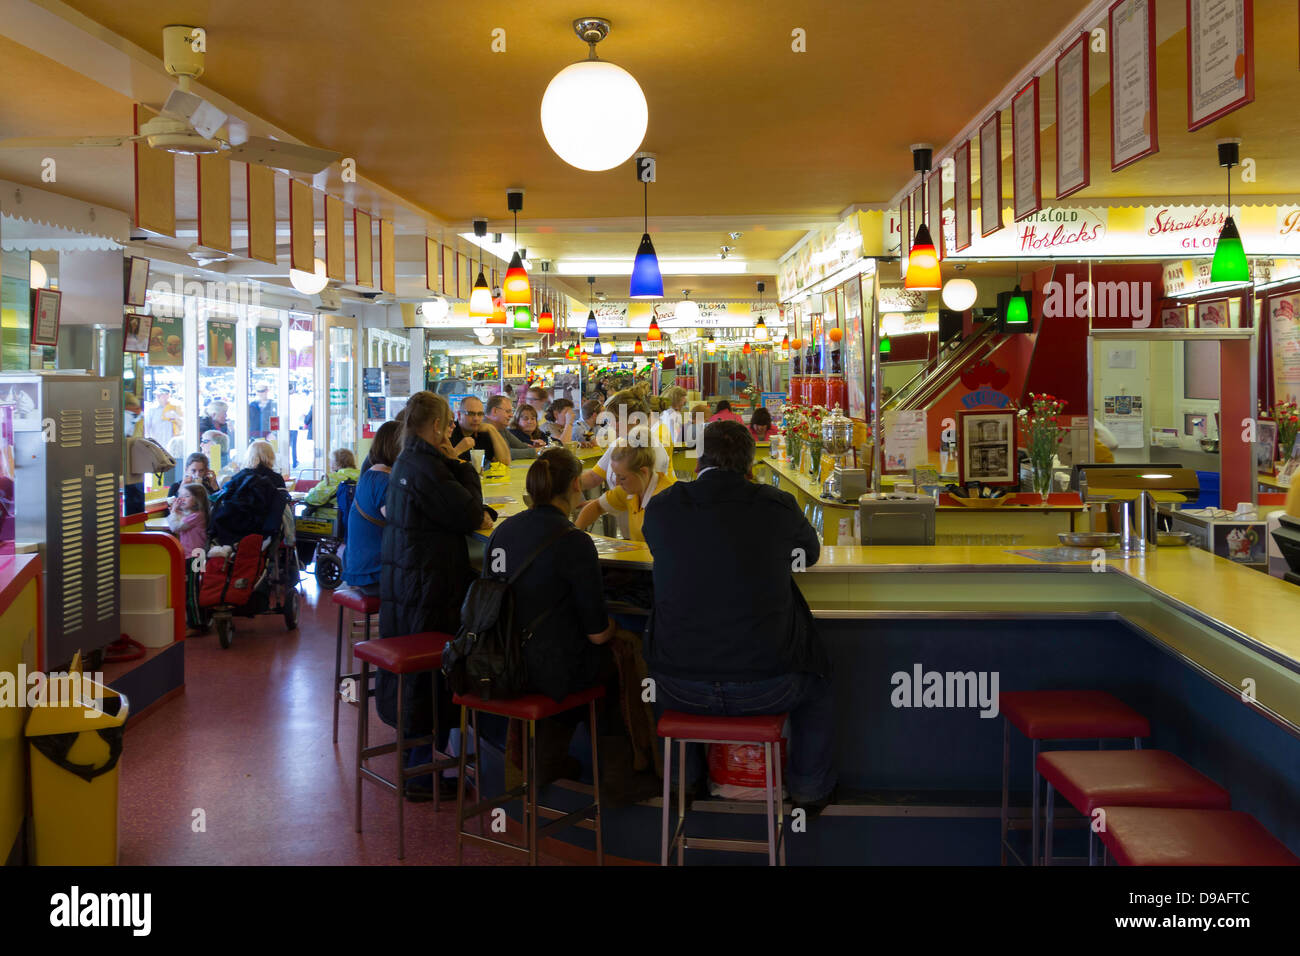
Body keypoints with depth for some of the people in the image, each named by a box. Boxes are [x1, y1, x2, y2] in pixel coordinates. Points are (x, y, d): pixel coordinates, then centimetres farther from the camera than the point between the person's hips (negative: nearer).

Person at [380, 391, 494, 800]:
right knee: (434, 673, -3)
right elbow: (470, 515, -19)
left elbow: (450, 507, 16)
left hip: (402, 576, 10)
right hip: (428, 583, -10)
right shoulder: (425, 466, -20)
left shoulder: (408, 460, 11)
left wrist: (474, 513, -1)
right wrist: (462, 465, -8)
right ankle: (420, 774, 2)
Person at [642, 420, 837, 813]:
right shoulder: (775, 505, -7)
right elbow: (811, 553, 14)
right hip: (764, 688, -1)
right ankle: (810, 788, 46)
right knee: (816, 685, 32)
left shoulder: (661, 507, -4)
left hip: (681, 691, 2)